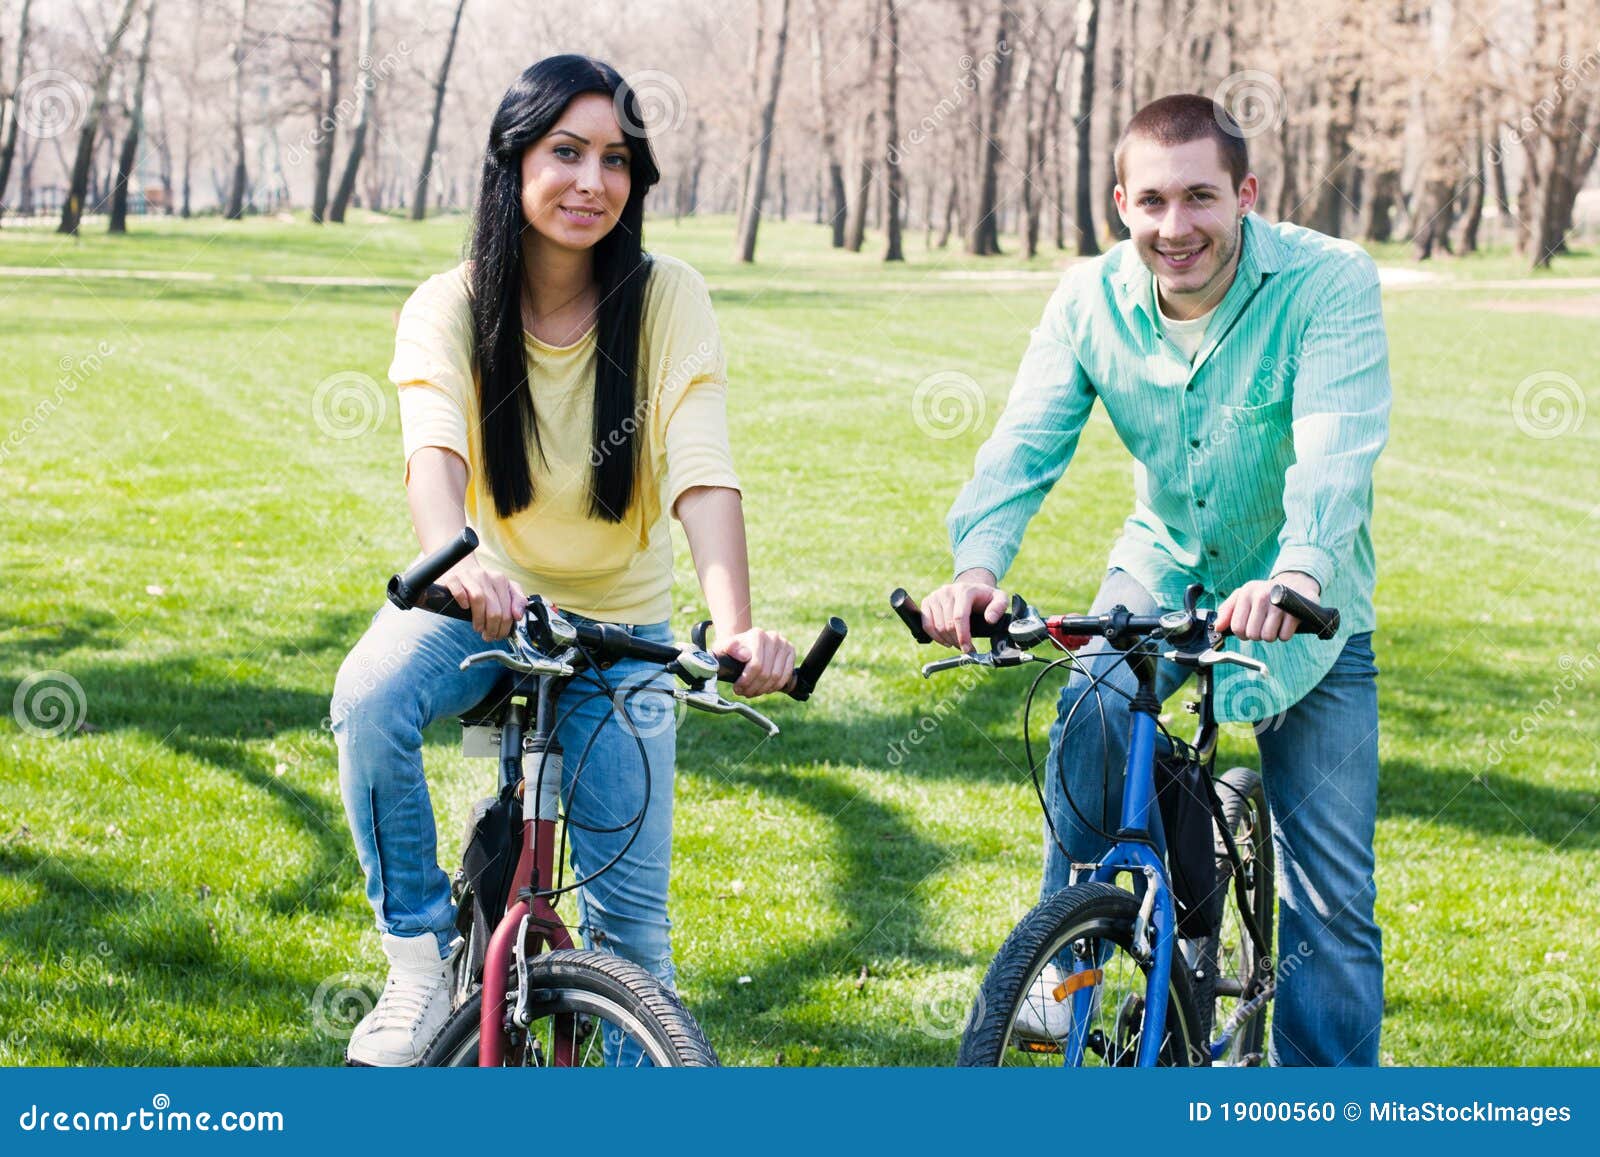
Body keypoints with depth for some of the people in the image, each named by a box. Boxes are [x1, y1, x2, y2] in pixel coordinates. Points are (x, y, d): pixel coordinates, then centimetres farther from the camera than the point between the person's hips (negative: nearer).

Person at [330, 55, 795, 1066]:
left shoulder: (669, 301, -14)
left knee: (632, 913, -4)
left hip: (620, 627, 0)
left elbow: (702, 471, -26)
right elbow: (433, 449, -33)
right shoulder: (452, 309, -14)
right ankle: (425, 962, -15)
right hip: (483, 602, 0)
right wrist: (457, 562, -56)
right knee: (370, 701, -33)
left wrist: (735, 623, -44)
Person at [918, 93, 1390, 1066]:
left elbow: (1338, 449, -36)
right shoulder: (1093, 299, -12)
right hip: (1162, 573, 2)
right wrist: (978, 564, -39)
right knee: (1088, 735, -26)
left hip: (1304, 606, -2)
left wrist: (1298, 572, -56)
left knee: (1332, 895, -4)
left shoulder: (1330, 283, -23)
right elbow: (1025, 444, -19)